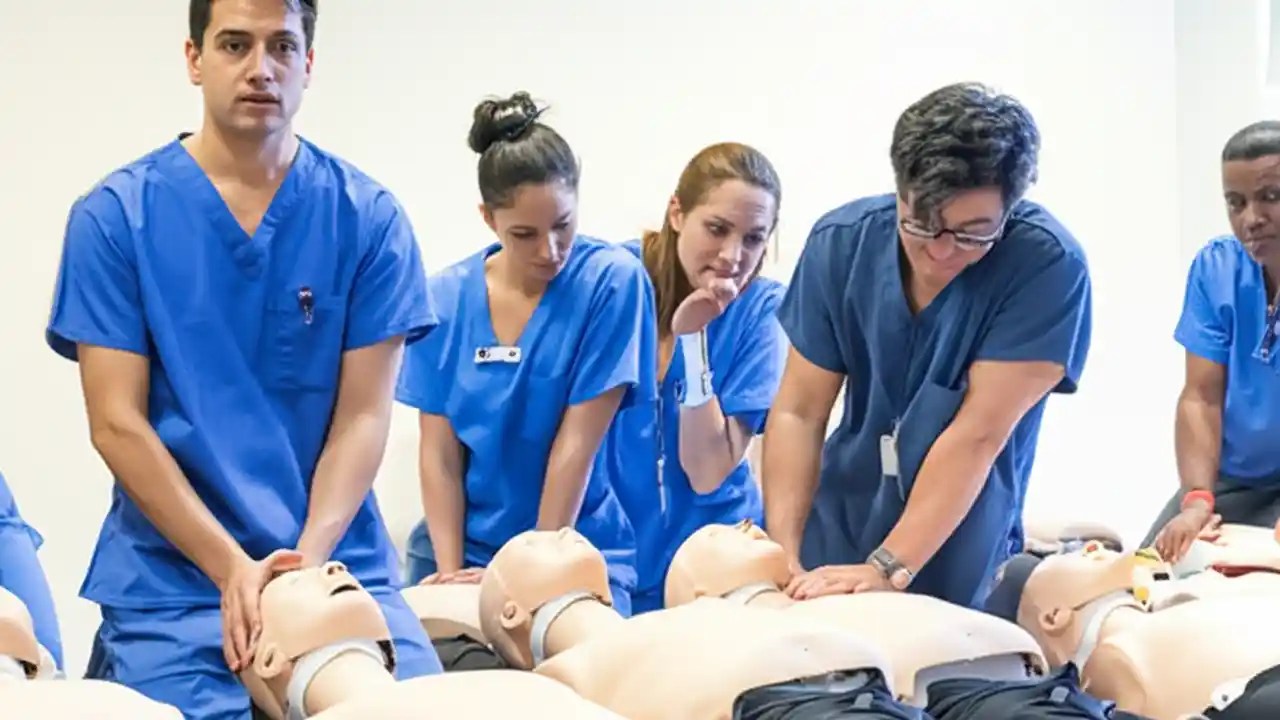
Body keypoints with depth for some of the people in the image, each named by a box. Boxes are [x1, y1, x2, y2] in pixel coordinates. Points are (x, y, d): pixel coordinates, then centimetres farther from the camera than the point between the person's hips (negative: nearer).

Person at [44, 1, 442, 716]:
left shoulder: (368, 217, 1)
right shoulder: (115, 215, -2)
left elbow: (363, 416, -1)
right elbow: (118, 423, -5)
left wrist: (306, 561, -15)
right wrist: (235, 570, -13)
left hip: (341, 567, 1)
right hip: (170, 579, -1)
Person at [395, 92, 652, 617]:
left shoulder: (612, 281, -11)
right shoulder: (445, 298, -2)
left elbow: (577, 444, -13)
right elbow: (439, 453, -1)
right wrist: (451, 570, -10)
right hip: (460, 545, 3)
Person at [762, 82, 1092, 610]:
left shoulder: (1048, 265, -22)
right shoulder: (841, 242, -11)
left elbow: (978, 434, -26)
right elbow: (798, 412, -10)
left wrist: (887, 569, -31)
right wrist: (782, 559, -21)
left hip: (959, 571, -3)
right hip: (835, 539, 3)